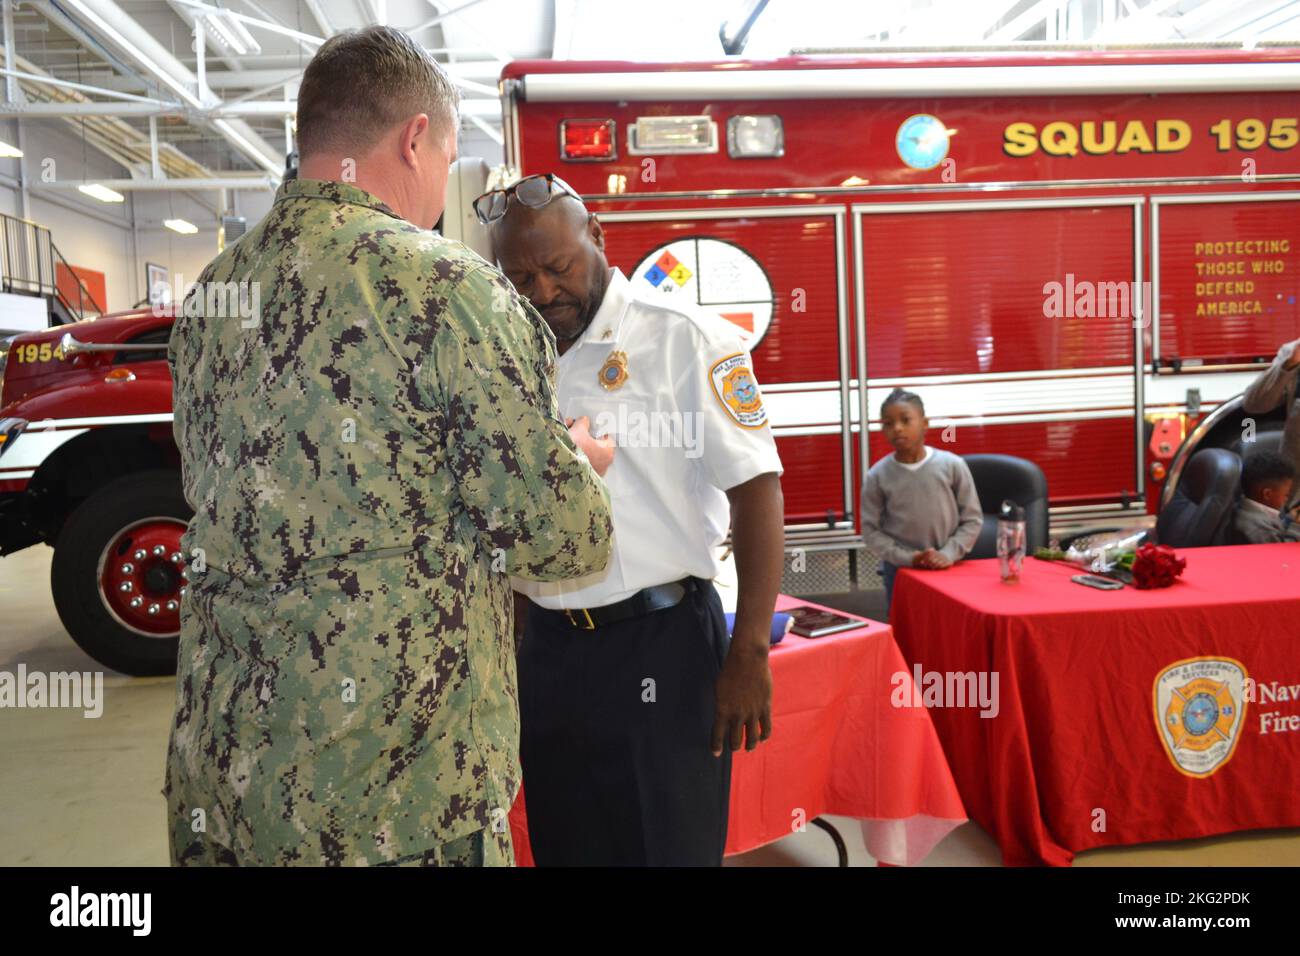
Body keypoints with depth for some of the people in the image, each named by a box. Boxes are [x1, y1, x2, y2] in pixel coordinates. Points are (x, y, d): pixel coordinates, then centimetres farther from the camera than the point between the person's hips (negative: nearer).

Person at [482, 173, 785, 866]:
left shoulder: (683, 338, -7)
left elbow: (755, 486, -12)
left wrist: (749, 653, -16)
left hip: (658, 642, -5)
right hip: (546, 648, 6)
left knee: (672, 847, 6)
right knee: (565, 846, 17)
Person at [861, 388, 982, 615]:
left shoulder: (952, 465, -5)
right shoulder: (877, 476, -5)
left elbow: (973, 520, 0)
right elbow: (871, 531, -3)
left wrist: (948, 555, -12)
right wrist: (906, 558, -13)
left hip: (947, 569, 0)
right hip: (900, 571, 0)